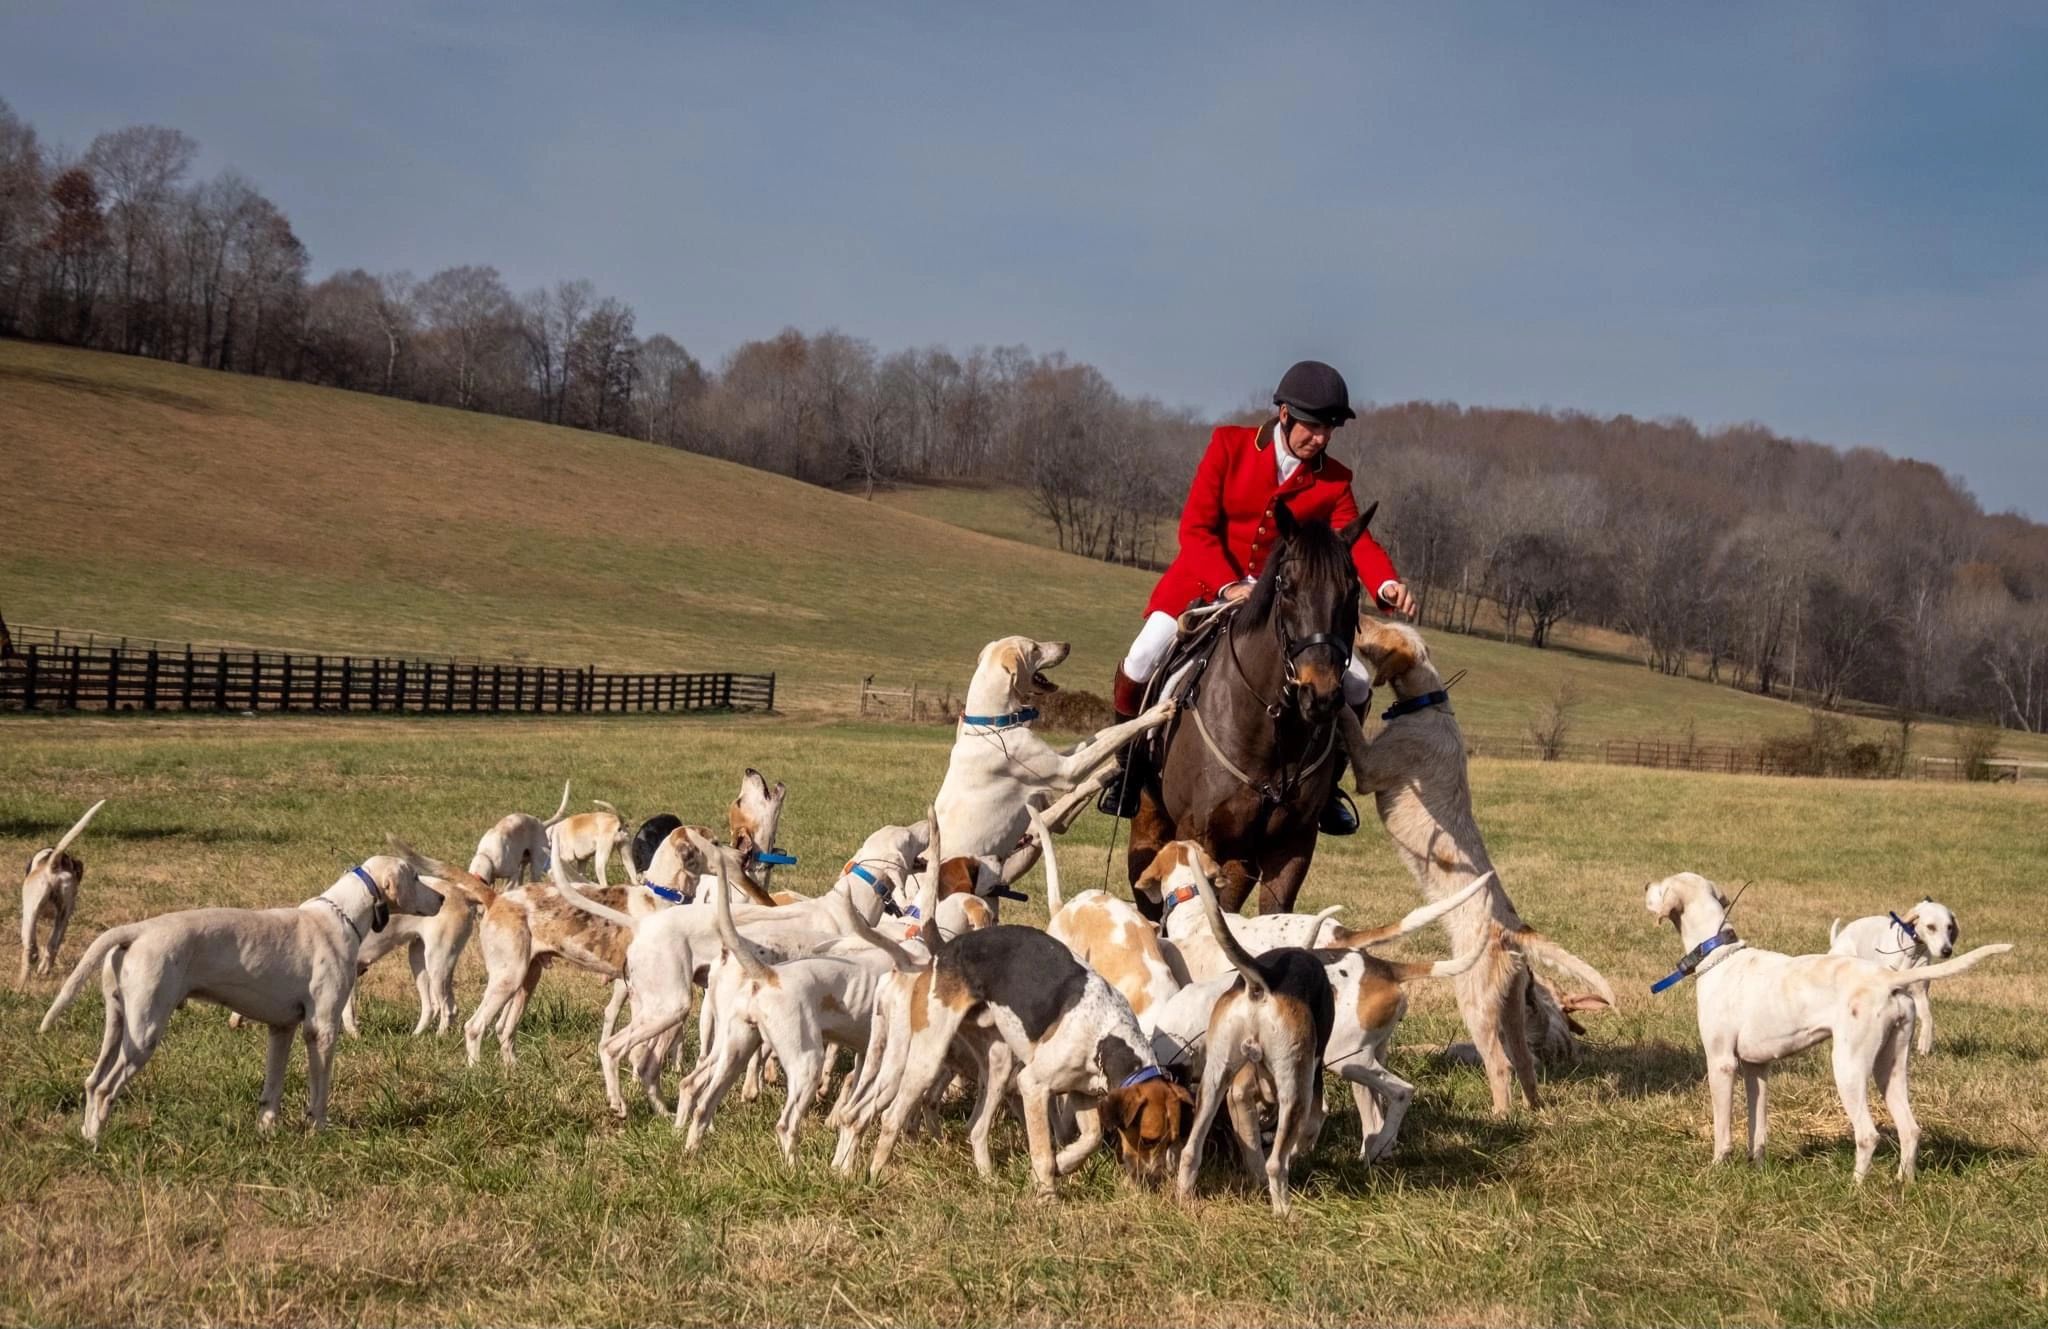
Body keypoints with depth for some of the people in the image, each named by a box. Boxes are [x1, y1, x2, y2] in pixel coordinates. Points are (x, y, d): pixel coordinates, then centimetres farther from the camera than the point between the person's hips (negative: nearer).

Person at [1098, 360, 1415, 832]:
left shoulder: (1333, 480, -1)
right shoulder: (1229, 445, -8)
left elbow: (1357, 540, -13)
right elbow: (1195, 528, -12)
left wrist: (1386, 585, -35)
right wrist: (1229, 587, -25)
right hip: (1206, 580, -2)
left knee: (1356, 683, -9)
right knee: (1144, 659, -25)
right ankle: (1128, 762, 1)